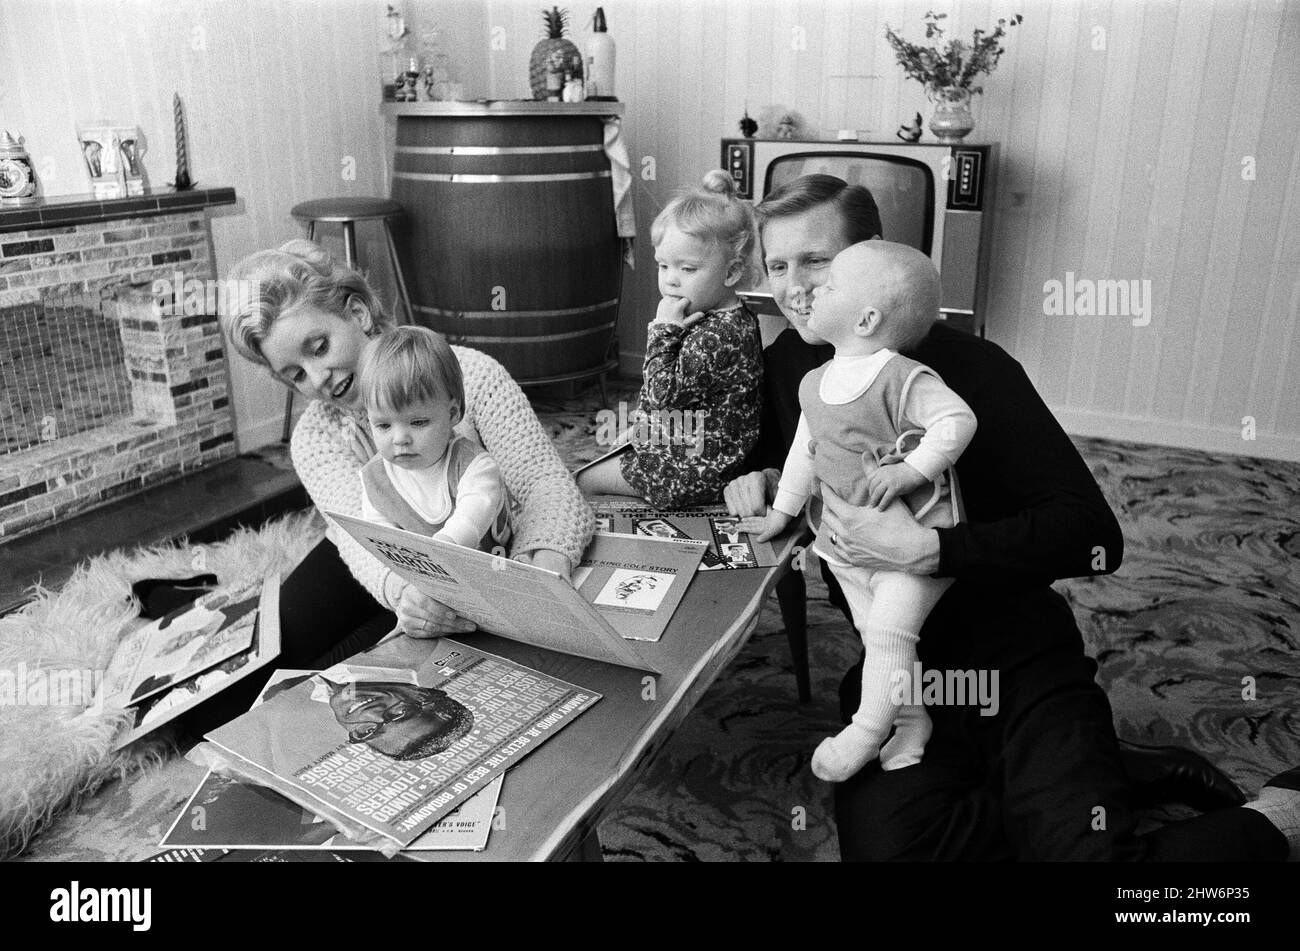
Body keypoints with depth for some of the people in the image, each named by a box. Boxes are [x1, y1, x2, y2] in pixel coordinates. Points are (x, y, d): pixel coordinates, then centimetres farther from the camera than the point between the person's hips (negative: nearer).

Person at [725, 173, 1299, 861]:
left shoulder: (963, 365, -14)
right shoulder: (786, 366, 2)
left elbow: (1094, 534, -20)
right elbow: (779, 451, 23)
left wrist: (928, 551, -32)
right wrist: (762, 479, -1)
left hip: (1016, 654, -4)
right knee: (884, 841, -23)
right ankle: (1115, 778, 1)